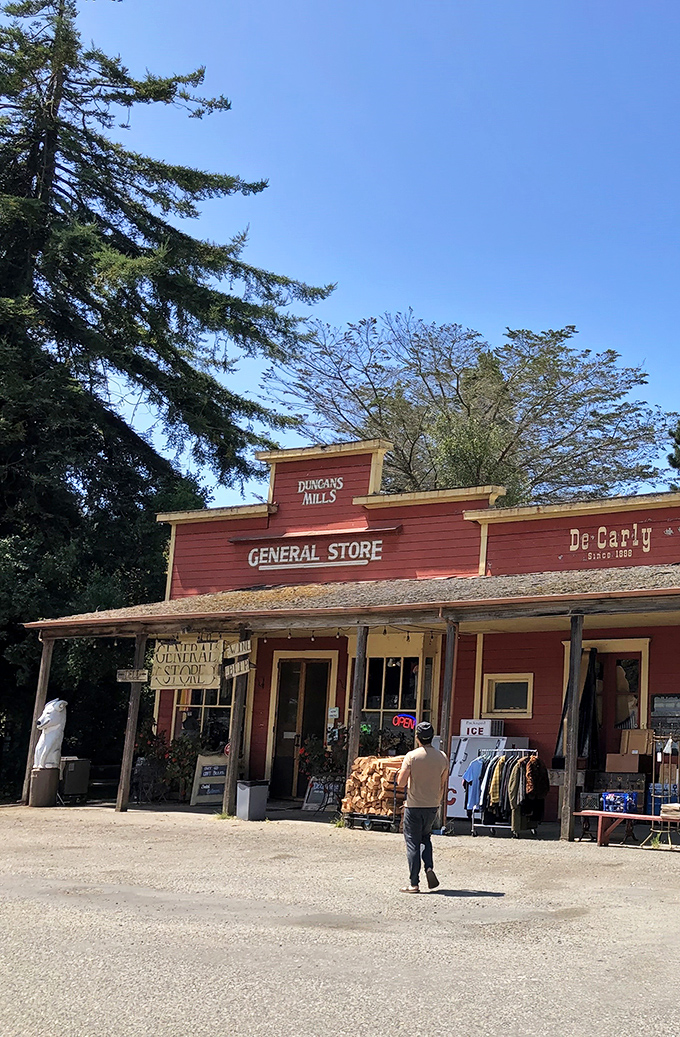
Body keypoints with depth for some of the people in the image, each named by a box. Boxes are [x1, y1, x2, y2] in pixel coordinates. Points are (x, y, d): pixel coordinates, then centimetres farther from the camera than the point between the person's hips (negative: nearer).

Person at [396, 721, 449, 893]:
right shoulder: (442, 757, 0)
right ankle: (429, 867, 2)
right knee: (425, 837, 24)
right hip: (432, 806, 4)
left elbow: (401, 783, -13)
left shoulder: (411, 756, -12)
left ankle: (414, 884, 4)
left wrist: (401, 773, 7)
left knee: (413, 843, 3)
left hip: (414, 806, -4)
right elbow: (442, 785, 7)